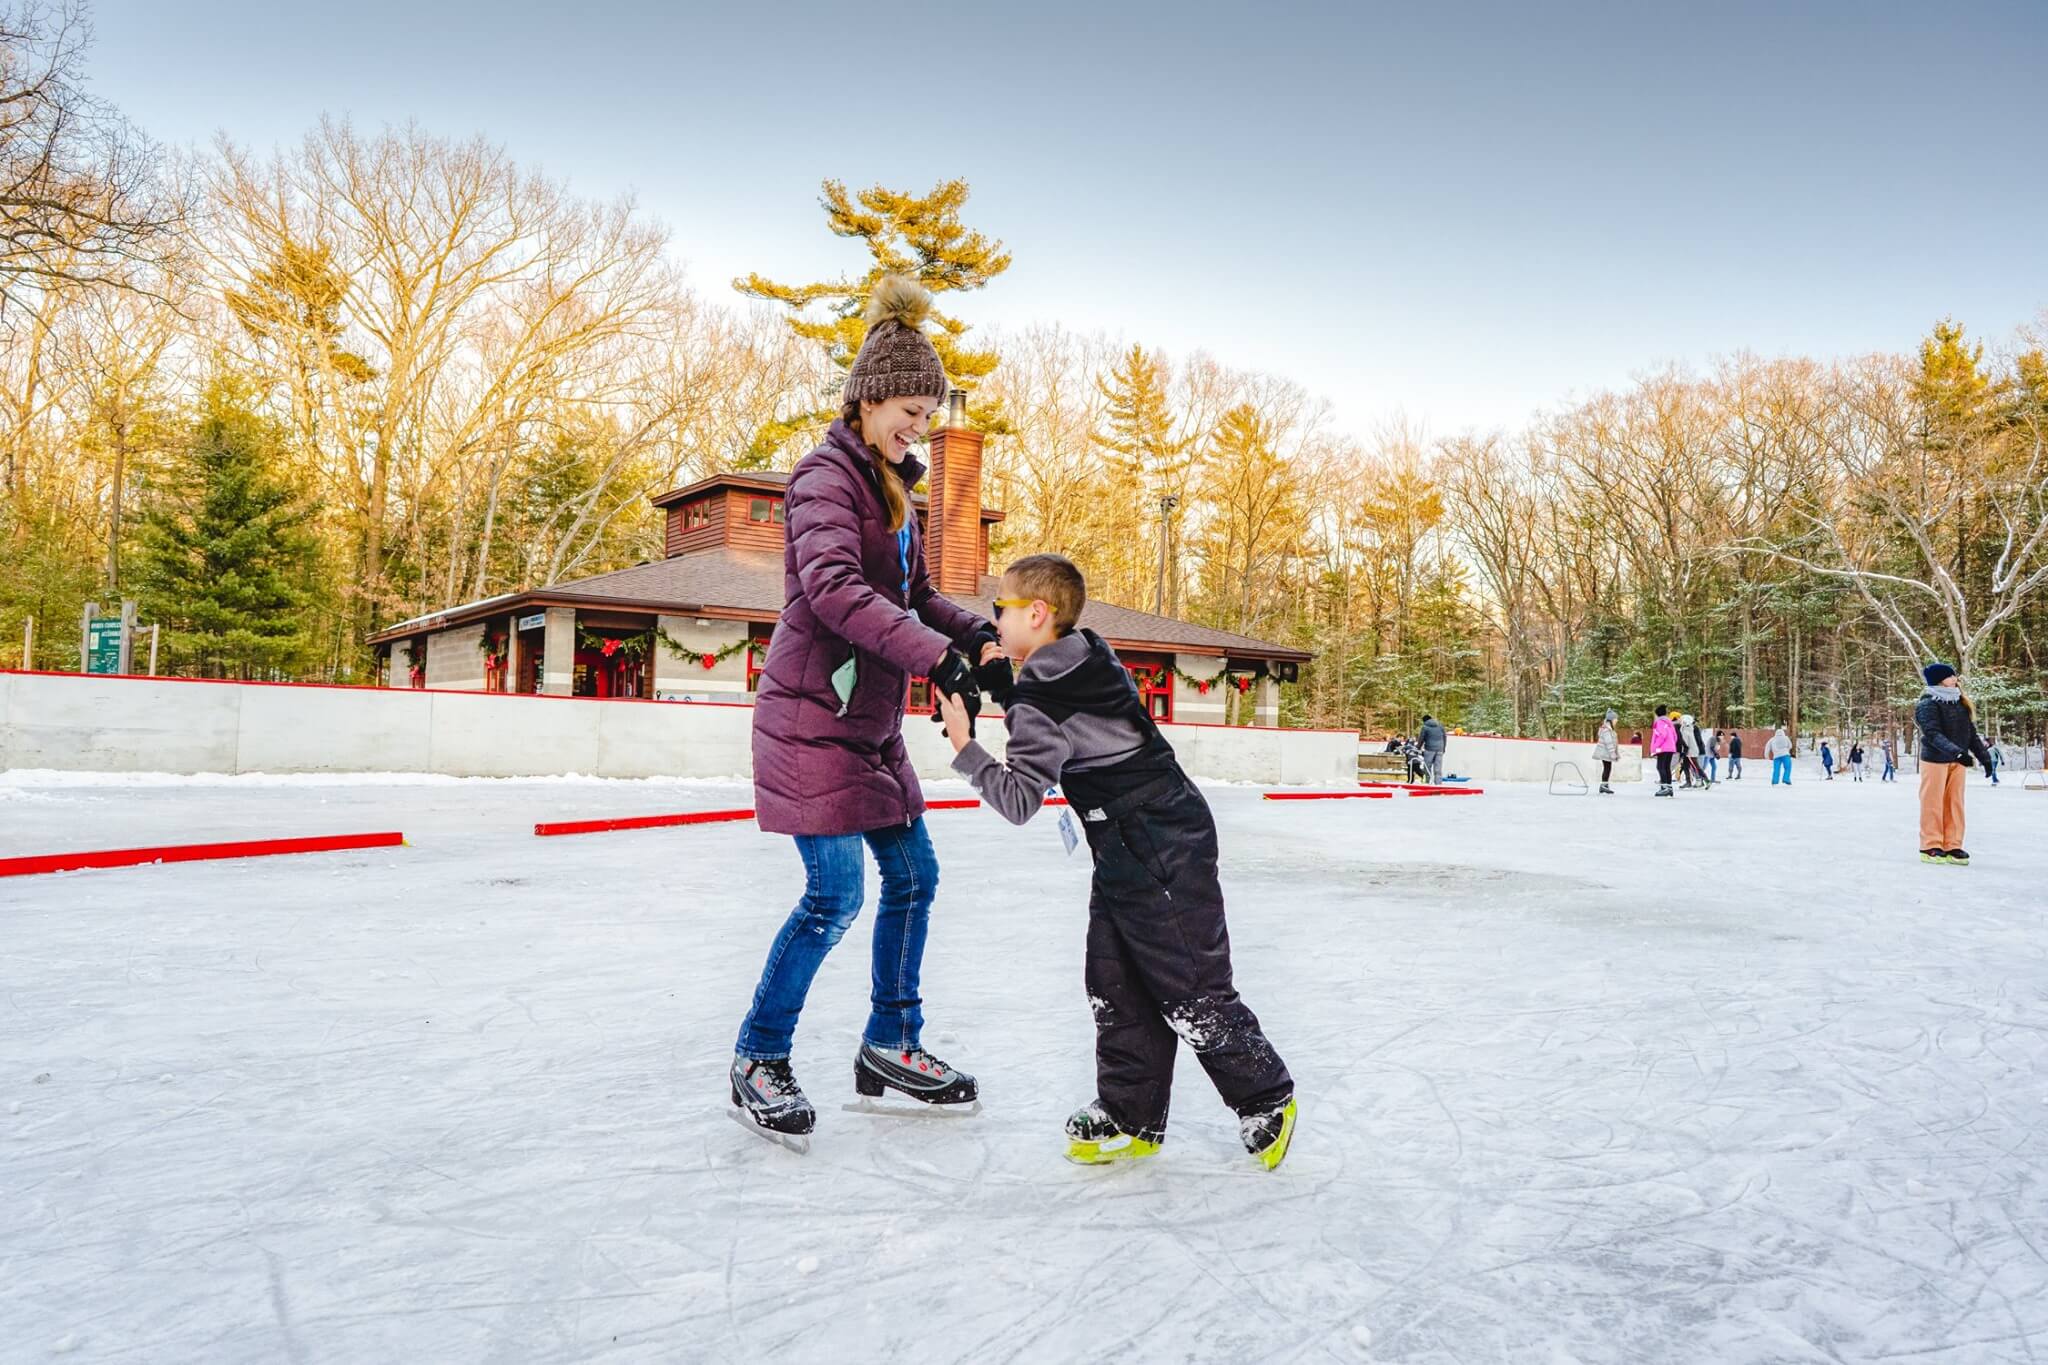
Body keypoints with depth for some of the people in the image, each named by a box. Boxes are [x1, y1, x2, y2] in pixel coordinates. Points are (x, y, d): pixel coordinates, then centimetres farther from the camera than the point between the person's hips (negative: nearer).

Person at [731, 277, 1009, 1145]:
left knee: (913, 876, 11)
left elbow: (915, 593, 18)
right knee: (836, 895, -10)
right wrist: (936, 655, -35)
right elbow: (834, 588, -29)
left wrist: (974, 632, -1)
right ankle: (757, 1060, 9)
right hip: (813, 717, -9)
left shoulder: (890, 485, 15)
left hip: (870, 721, 9)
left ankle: (889, 1048, 25)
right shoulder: (826, 475, -13)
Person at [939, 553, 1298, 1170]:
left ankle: (1267, 1101, 19)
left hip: (1161, 855, -10)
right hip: (1127, 852, 10)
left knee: (1192, 992, 2)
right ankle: (1130, 1116, 22)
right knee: (1116, 988, 13)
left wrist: (965, 748, -11)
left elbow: (1019, 800, -19)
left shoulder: (1039, 699, -20)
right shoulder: (1094, 660, 6)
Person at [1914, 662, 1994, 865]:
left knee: (1955, 803, 7)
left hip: (1957, 761, 7)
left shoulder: (1961, 704, 11)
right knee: (1933, 803, -2)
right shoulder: (1928, 705, -12)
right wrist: (1955, 751, -35)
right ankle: (1930, 847, 4)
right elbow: (1933, 734, -23)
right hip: (1935, 760, -7)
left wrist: (1984, 756, 10)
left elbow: (1972, 733, 16)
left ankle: (1952, 847, 13)